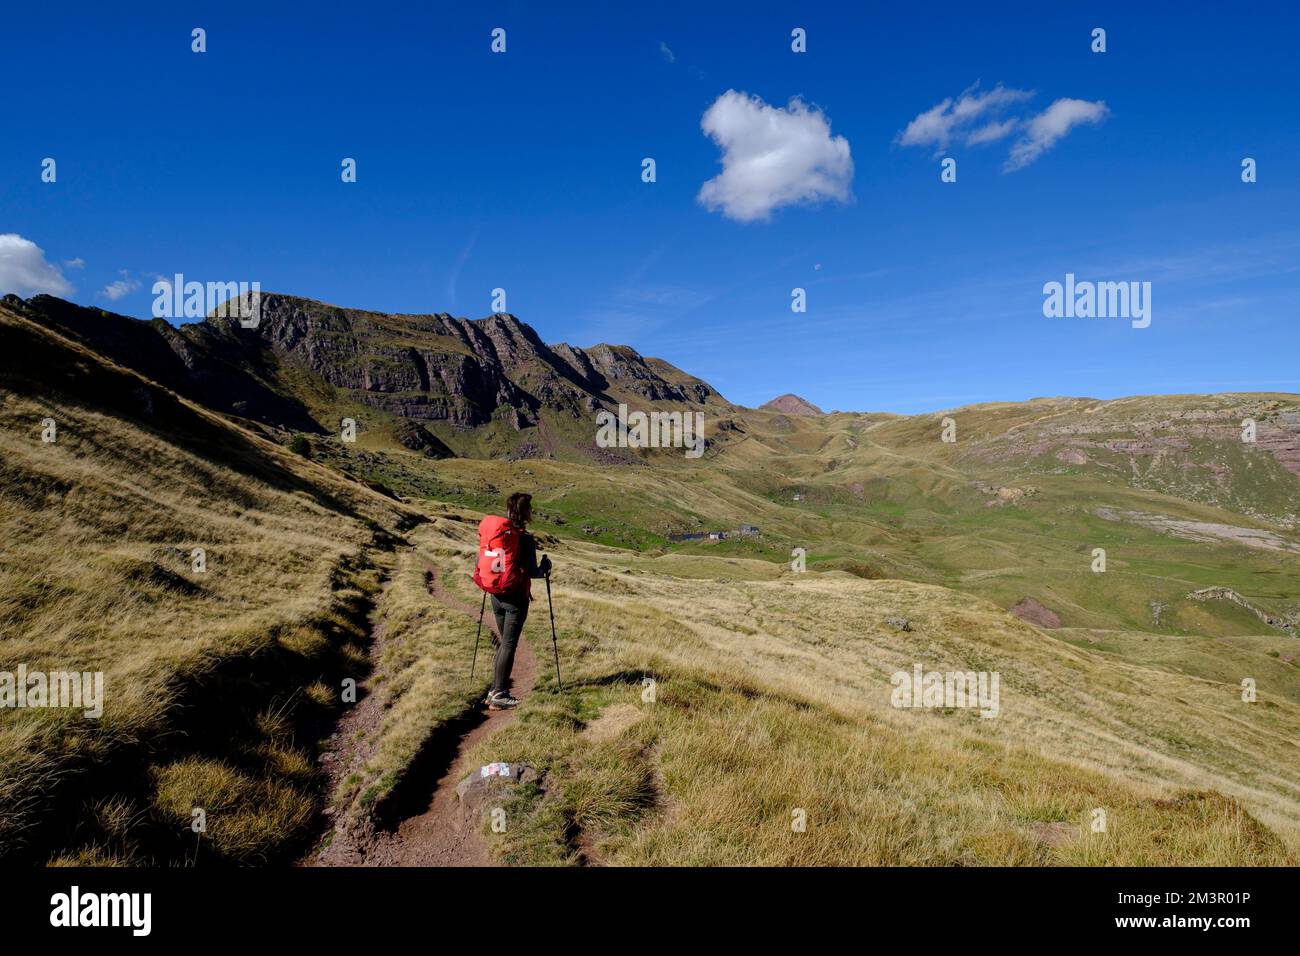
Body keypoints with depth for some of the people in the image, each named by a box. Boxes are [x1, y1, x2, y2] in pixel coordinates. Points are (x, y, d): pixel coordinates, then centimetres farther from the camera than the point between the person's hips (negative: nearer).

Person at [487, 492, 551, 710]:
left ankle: (495, 690, 22)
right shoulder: (525, 539, -17)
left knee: (503, 642, 18)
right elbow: (532, 572, -19)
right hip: (516, 598, -7)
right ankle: (499, 695, 5)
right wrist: (545, 567, 0)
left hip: (497, 595, 7)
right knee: (509, 645, 1)